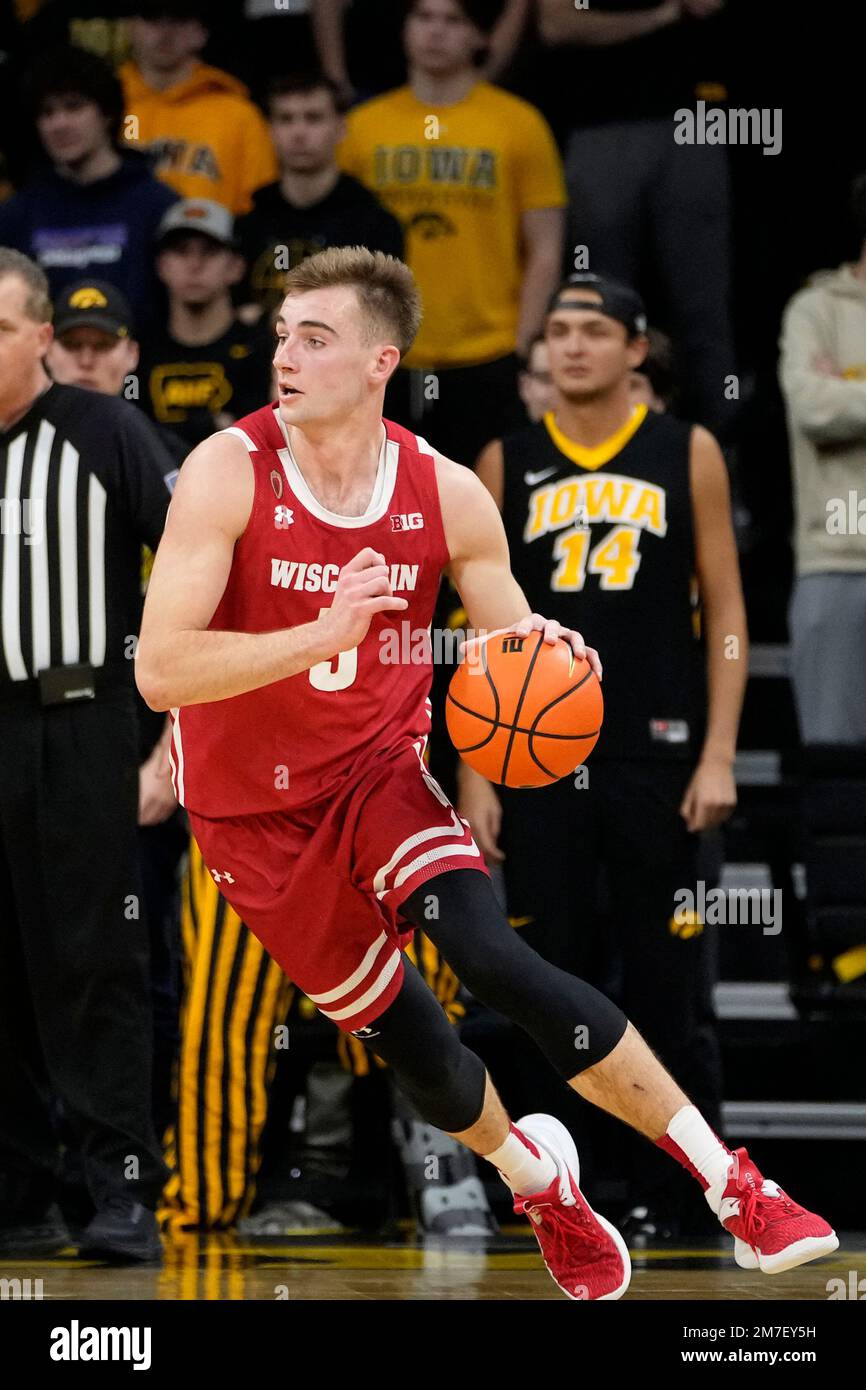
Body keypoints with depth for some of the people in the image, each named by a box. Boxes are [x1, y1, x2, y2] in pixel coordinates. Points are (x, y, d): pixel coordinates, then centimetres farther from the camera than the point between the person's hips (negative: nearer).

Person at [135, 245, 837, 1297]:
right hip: (254, 810, -1)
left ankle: (733, 1189, -20)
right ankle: (536, 1180, 40)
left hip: (378, 770, 1)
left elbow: (519, 648, 4)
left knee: (495, 963, -23)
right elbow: (159, 671, -27)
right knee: (405, 1039, 6)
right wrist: (323, 635, -40)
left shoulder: (448, 497, -9)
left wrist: (544, 658, -22)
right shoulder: (231, 472, -19)